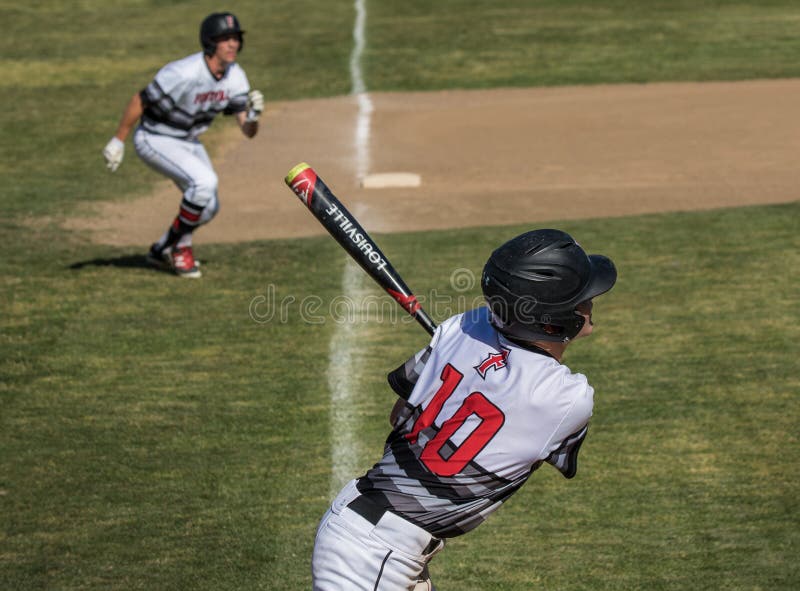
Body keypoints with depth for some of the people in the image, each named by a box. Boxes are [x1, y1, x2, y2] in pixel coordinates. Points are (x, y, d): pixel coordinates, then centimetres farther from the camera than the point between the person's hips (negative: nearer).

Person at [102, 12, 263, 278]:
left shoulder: (235, 77, -11)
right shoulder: (184, 74, -32)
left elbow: (248, 131, -10)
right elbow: (139, 101, -23)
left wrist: (253, 116, -33)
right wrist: (118, 141, -17)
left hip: (187, 141, 8)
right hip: (155, 139, -8)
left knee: (208, 208, 10)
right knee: (205, 181, -26)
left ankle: (162, 251, 32)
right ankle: (180, 246, -6)